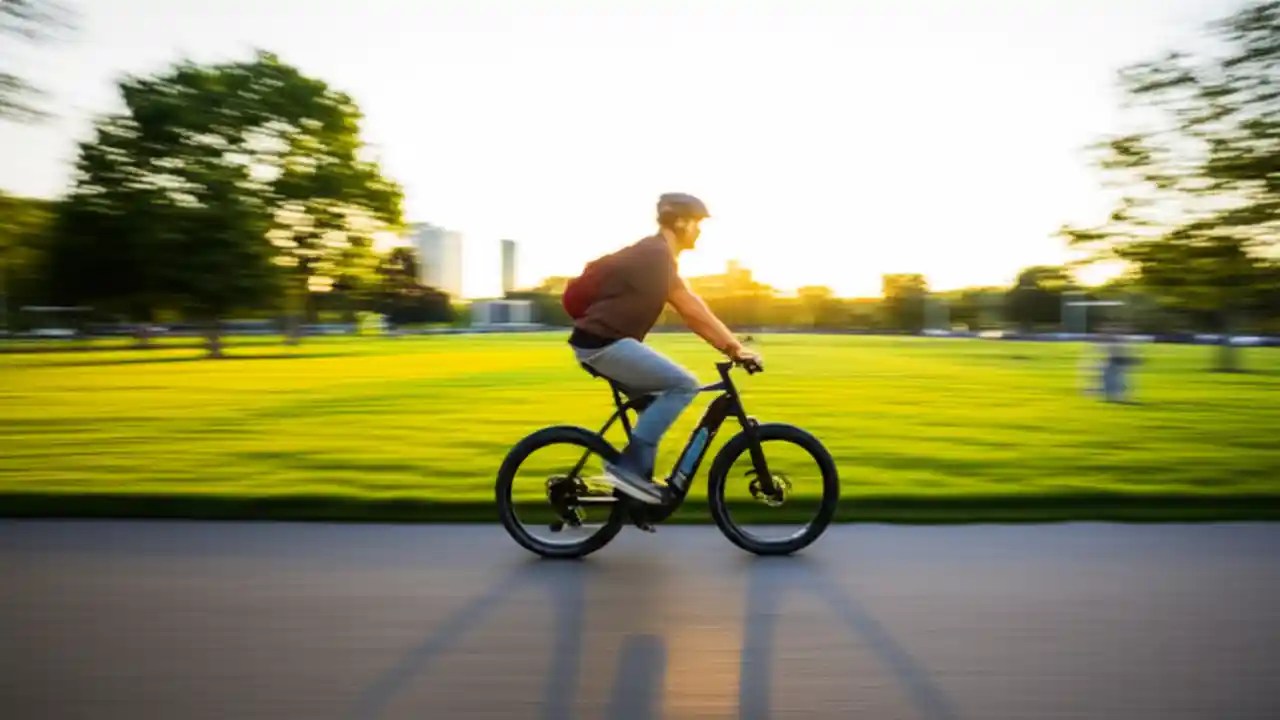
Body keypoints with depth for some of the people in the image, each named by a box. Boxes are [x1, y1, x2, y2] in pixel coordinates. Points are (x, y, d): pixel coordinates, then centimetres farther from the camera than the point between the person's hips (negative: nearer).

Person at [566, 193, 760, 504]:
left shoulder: (655, 255, 18)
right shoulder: (655, 255, -14)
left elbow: (689, 309, 18)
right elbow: (691, 309, -18)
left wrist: (728, 344, 15)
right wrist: (734, 347, -14)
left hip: (603, 341, 11)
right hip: (605, 343, -11)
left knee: (656, 399, 18)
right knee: (684, 384, -15)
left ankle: (638, 475, 19)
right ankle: (627, 466, -13)